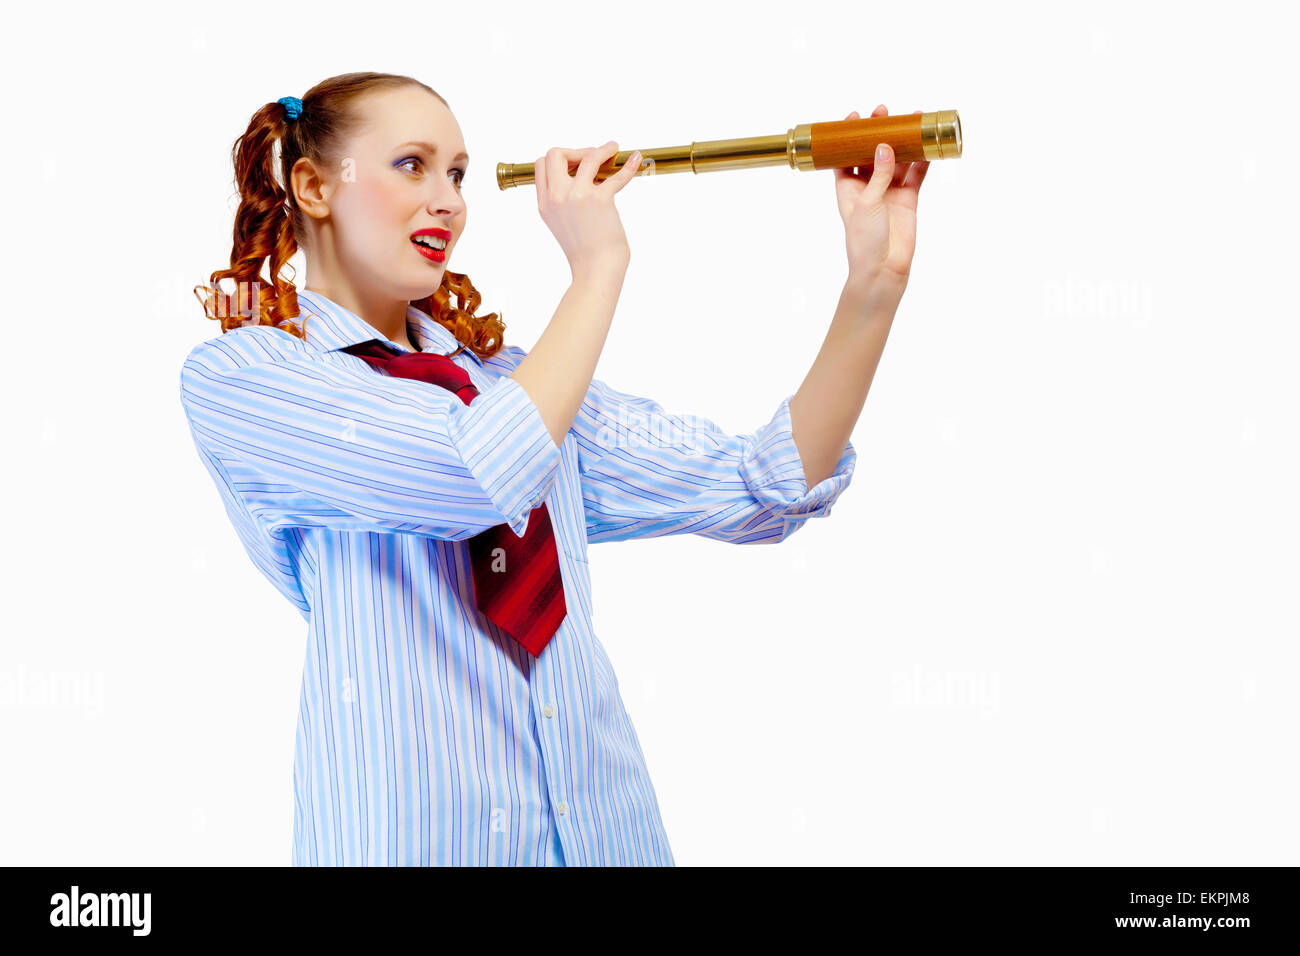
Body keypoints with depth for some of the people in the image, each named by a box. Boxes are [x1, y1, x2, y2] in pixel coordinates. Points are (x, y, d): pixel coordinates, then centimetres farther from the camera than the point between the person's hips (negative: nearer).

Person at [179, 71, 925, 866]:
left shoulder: (509, 375, 11)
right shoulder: (233, 375, -5)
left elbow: (763, 491, 4)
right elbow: (482, 474, -20)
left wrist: (874, 285, -5)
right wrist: (598, 268, -10)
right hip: (413, 832, -5)